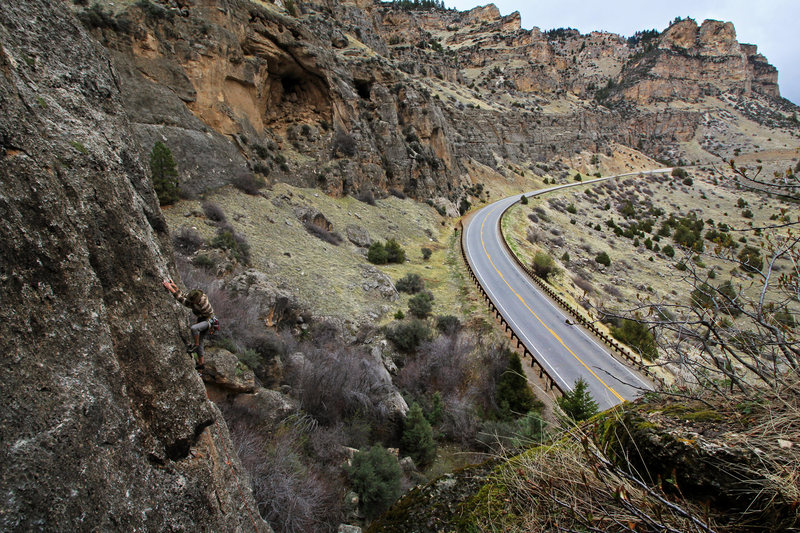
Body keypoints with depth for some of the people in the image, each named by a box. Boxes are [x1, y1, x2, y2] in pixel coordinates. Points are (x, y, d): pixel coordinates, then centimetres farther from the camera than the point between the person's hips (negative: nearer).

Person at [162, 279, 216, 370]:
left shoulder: (199, 304, -35)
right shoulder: (199, 295, -11)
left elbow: (183, 300, -35)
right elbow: (184, 296, 2)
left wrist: (170, 288, -34)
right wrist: (175, 286, -9)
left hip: (209, 321, -9)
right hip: (202, 320, 9)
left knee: (194, 328, -36)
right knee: (199, 342, 12)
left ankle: (196, 345, -12)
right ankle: (201, 363, 22)